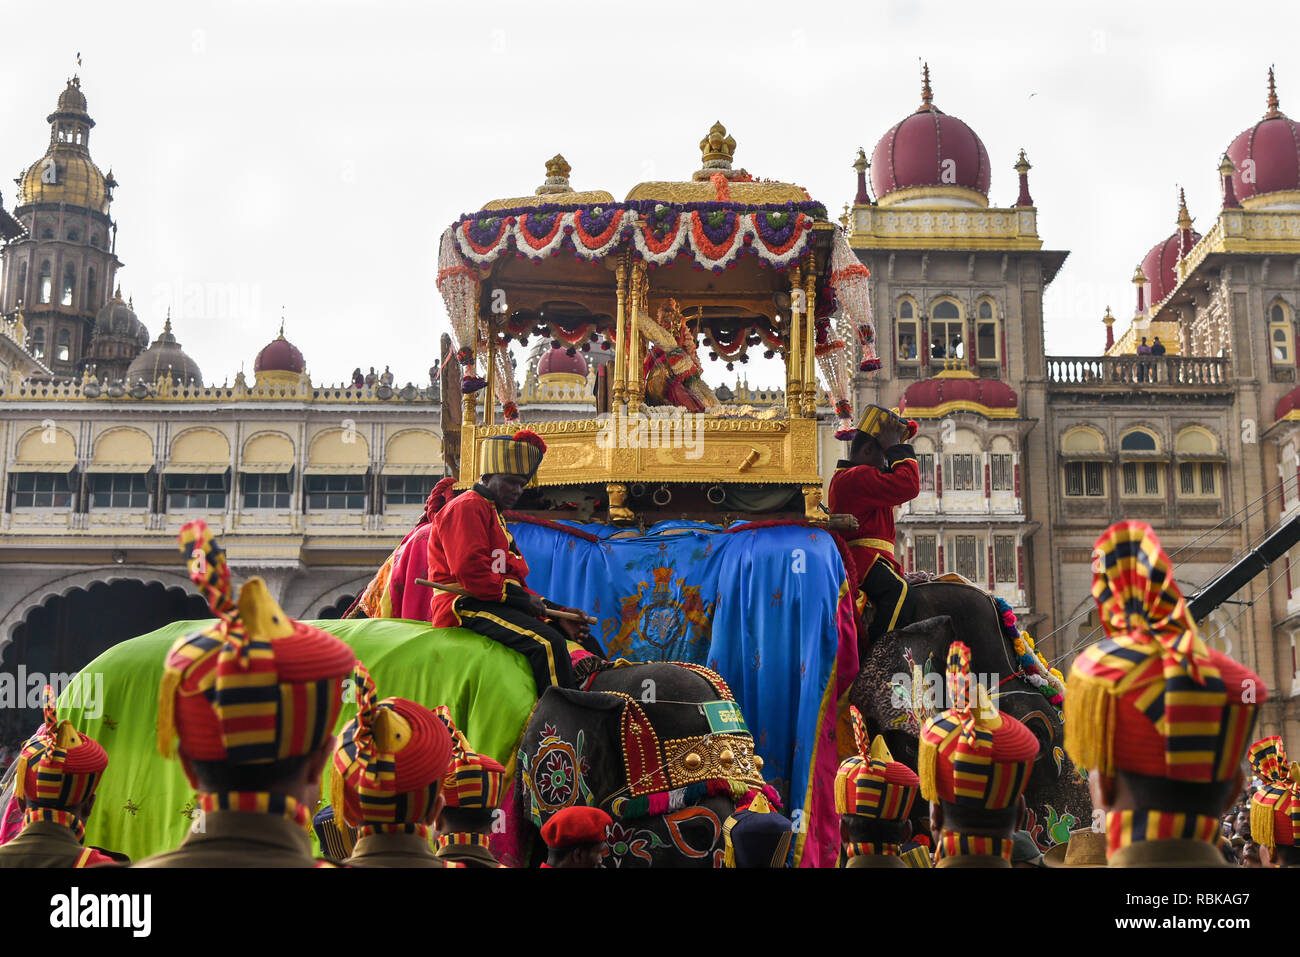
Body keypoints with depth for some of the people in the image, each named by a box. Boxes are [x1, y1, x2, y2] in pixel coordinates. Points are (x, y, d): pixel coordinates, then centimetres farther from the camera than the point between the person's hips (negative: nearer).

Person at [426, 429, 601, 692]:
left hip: (499, 605, 10)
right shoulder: (466, 507, -3)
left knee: (584, 641, 2)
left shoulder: (495, 516, 28)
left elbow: (517, 582, 23)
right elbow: (469, 571, -18)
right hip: (467, 607, -10)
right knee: (548, 643, -31)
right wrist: (518, 596, -15)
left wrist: (557, 612, 8)